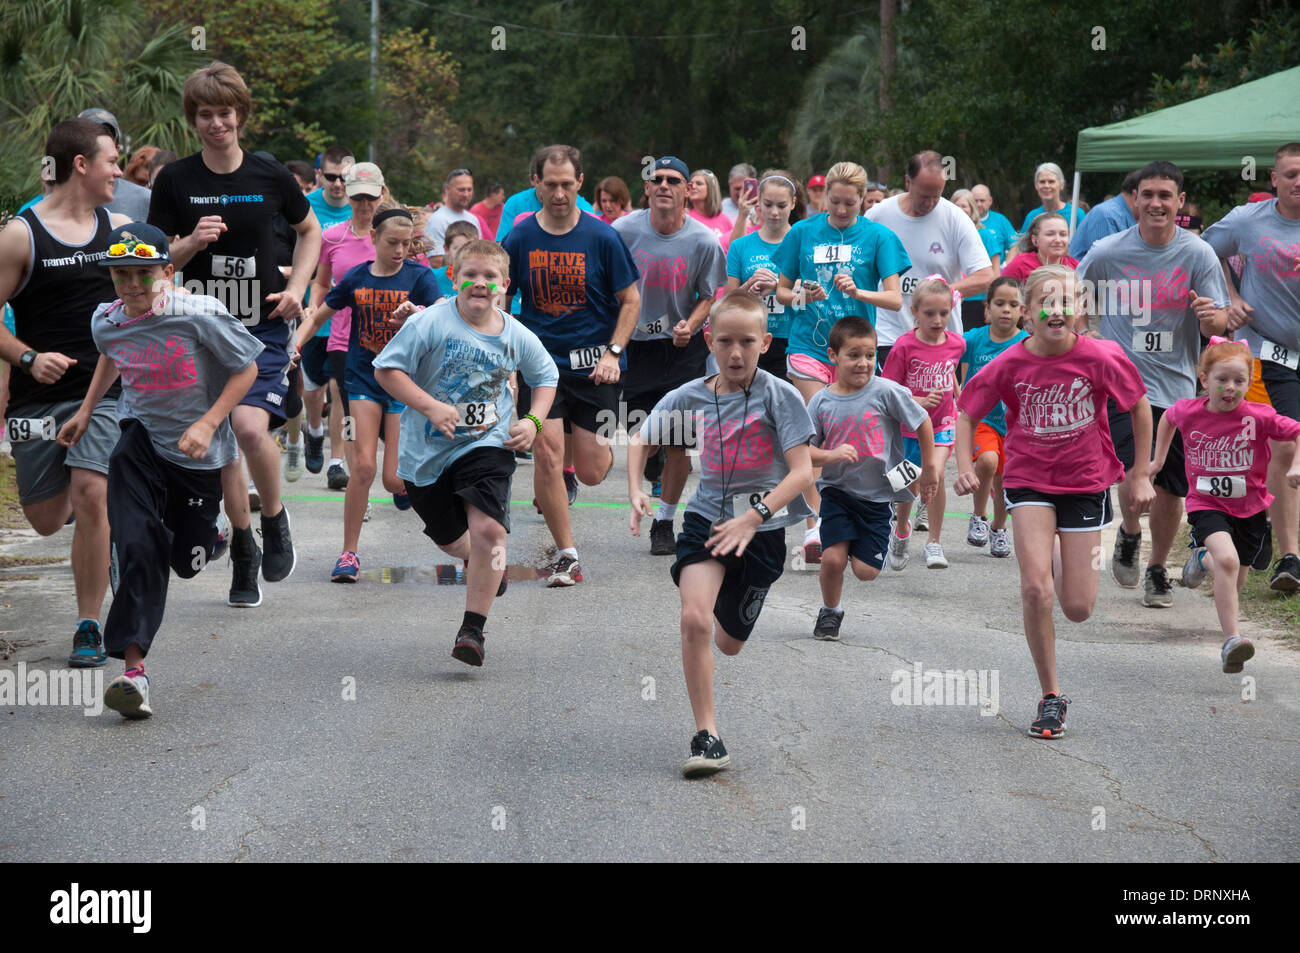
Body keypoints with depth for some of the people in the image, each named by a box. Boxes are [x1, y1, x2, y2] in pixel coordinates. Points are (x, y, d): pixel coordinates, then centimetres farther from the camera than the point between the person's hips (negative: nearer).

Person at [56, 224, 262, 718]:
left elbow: (247, 369, -11)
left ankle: (211, 531, 52)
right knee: (137, 545, -20)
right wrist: (86, 410, 14)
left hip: (197, 451, -2)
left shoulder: (200, 315, -23)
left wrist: (208, 423, -20)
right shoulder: (106, 321, -8)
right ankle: (133, 668, -19)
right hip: (140, 439, 2)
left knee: (187, 561, 12)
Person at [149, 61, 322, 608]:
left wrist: (296, 287, 3)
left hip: (263, 326, -1)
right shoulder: (175, 181, -1)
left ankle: (274, 518, 4)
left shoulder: (270, 177, 0)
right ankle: (243, 549, 24)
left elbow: (310, 231, 17)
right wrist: (192, 243, -18)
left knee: (251, 427, -23)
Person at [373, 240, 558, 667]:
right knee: (449, 539, 16)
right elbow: (386, 369, -13)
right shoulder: (429, 323, -14)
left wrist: (533, 422, -1)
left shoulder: (517, 336, -3)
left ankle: (473, 629, -9)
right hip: (427, 451, 0)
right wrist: (431, 407, -24)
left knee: (488, 528, -22)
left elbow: (546, 376, 16)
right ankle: (484, 564, 54)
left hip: (487, 444, 0)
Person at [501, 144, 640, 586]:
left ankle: (599, 447, 39)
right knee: (546, 455, -14)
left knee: (592, 474, 0)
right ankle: (566, 555, 0)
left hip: (594, 365, -1)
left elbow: (630, 300, 1)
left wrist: (613, 353, -10)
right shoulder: (520, 238, -1)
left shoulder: (602, 237, -6)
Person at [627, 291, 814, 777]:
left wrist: (752, 518, -30)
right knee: (694, 618, -24)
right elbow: (640, 440, 13)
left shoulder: (779, 396, -13)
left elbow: (802, 471, -18)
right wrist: (635, 491, -5)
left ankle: (730, 613, 53)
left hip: (763, 528, -1)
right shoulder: (689, 397, -3)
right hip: (706, 517, 1)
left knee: (729, 643, 13)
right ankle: (706, 736, -18)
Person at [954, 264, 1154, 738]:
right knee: (1035, 587, -19)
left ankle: (1060, 555, 40)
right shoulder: (1009, 365, -14)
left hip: (1086, 481, 0)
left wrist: (1140, 472, 4)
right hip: (1029, 481, 0)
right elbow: (967, 414, 1)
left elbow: (1139, 406, 1)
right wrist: (965, 467, -13)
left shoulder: (1100, 358, -15)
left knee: (1078, 608, 1)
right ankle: (1051, 696, -2)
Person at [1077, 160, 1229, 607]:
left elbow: (1219, 325, -3)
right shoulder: (1107, 253, -4)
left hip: (1178, 385, 2)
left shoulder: (1198, 254, -3)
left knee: (1170, 488, 7)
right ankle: (1129, 534, 12)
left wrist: (1212, 317, -25)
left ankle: (1157, 570, 30)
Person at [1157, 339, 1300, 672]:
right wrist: (1158, 459, 16)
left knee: (1234, 584, 15)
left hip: (1251, 507, 2)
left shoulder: (1260, 418, -17)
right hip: (1206, 504, -2)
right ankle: (1231, 641, -30)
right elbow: (1168, 417, 13)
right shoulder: (1188, 412, -11)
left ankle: (1202, 558, 51)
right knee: (1227, 560, -29)